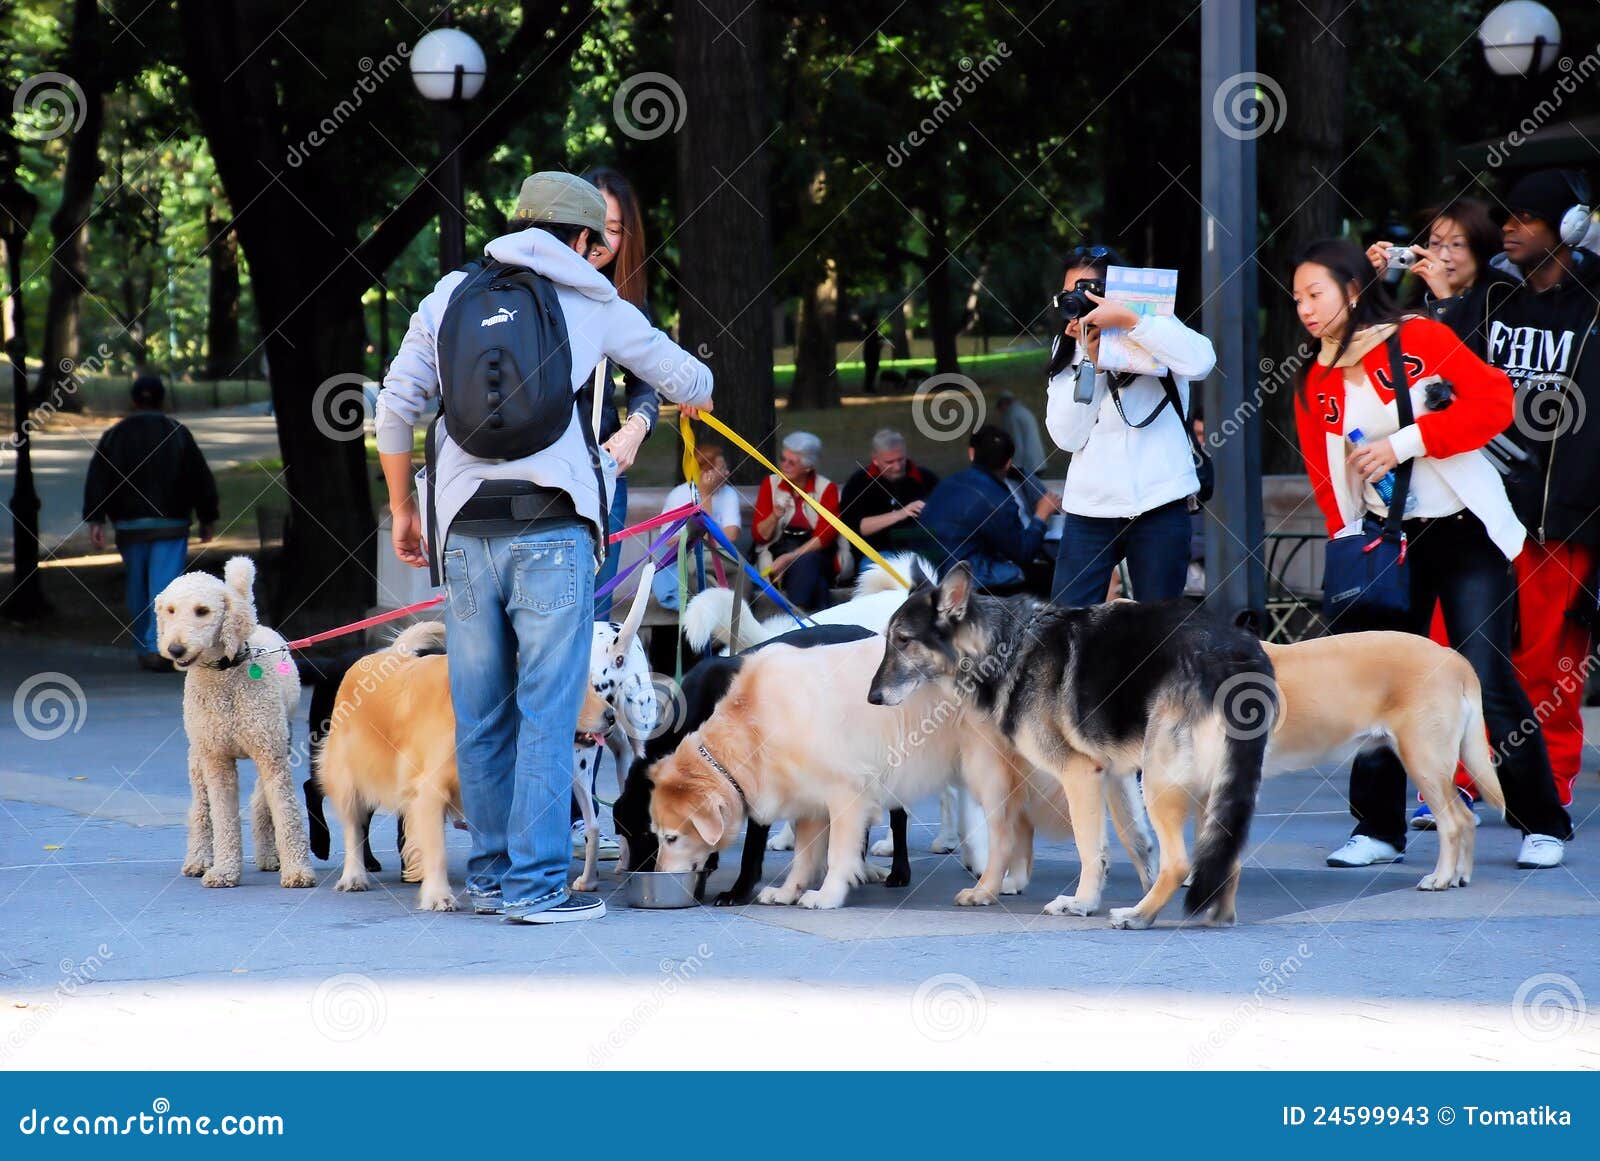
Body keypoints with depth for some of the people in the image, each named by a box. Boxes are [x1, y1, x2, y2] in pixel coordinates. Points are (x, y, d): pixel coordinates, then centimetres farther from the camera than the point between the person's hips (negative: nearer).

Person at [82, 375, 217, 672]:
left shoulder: (115, 435, 5)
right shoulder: (177, 433, 2)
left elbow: (97, 481, -4)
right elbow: (201, 479, 4)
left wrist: (95, 521, -7)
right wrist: (207, 519, 13)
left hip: (129, 526, 2)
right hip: (170, 525, -2)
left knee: (137, 591, 14)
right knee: (165, 588, -7)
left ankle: (142, 649, 22)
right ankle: (157, 647, -21)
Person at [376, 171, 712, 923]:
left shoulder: (452, 294, 14)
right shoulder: (592, 303, 8)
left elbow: (394, 407, 11)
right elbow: (689, 382, 17)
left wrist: (401, 508, 22)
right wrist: (692, 398, 42)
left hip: (466, 530, 3)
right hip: (550, 528, -3)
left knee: (481, 713, 10)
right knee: (548, 708, -3)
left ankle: (490, 875, 16)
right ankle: (535, 883, -6)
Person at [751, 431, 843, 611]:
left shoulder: (827, 488, 0)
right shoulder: (771, 483, 5)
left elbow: (825, 535, -8)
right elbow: (760, 535, 2)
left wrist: (792, 557, -20)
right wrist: (774, 517, -20)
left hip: (816, 551, 0)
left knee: (807, 562, -37)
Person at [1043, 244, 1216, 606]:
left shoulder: (1151, 331, 2)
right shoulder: (1069, 349, 13)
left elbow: (1200, 362, -22)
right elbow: (1068, 437, 1)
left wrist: (1126, 319, -23)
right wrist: (1091, 359, -7)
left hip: (1156, 505, -3)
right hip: (1089, 508, 3)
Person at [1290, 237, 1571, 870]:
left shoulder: (1420, 339, -6)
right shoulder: (1315, 385, 9)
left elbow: (1493, 400, -15)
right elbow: (1325, 476, 9)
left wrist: (1405, 443, -20)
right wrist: (1344, 534, -8)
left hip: (1464, 532, -5)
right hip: (1386, 541, 5)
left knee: (1487, 677, -9)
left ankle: (1542, 825, 3)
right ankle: (1379, 829, 7)